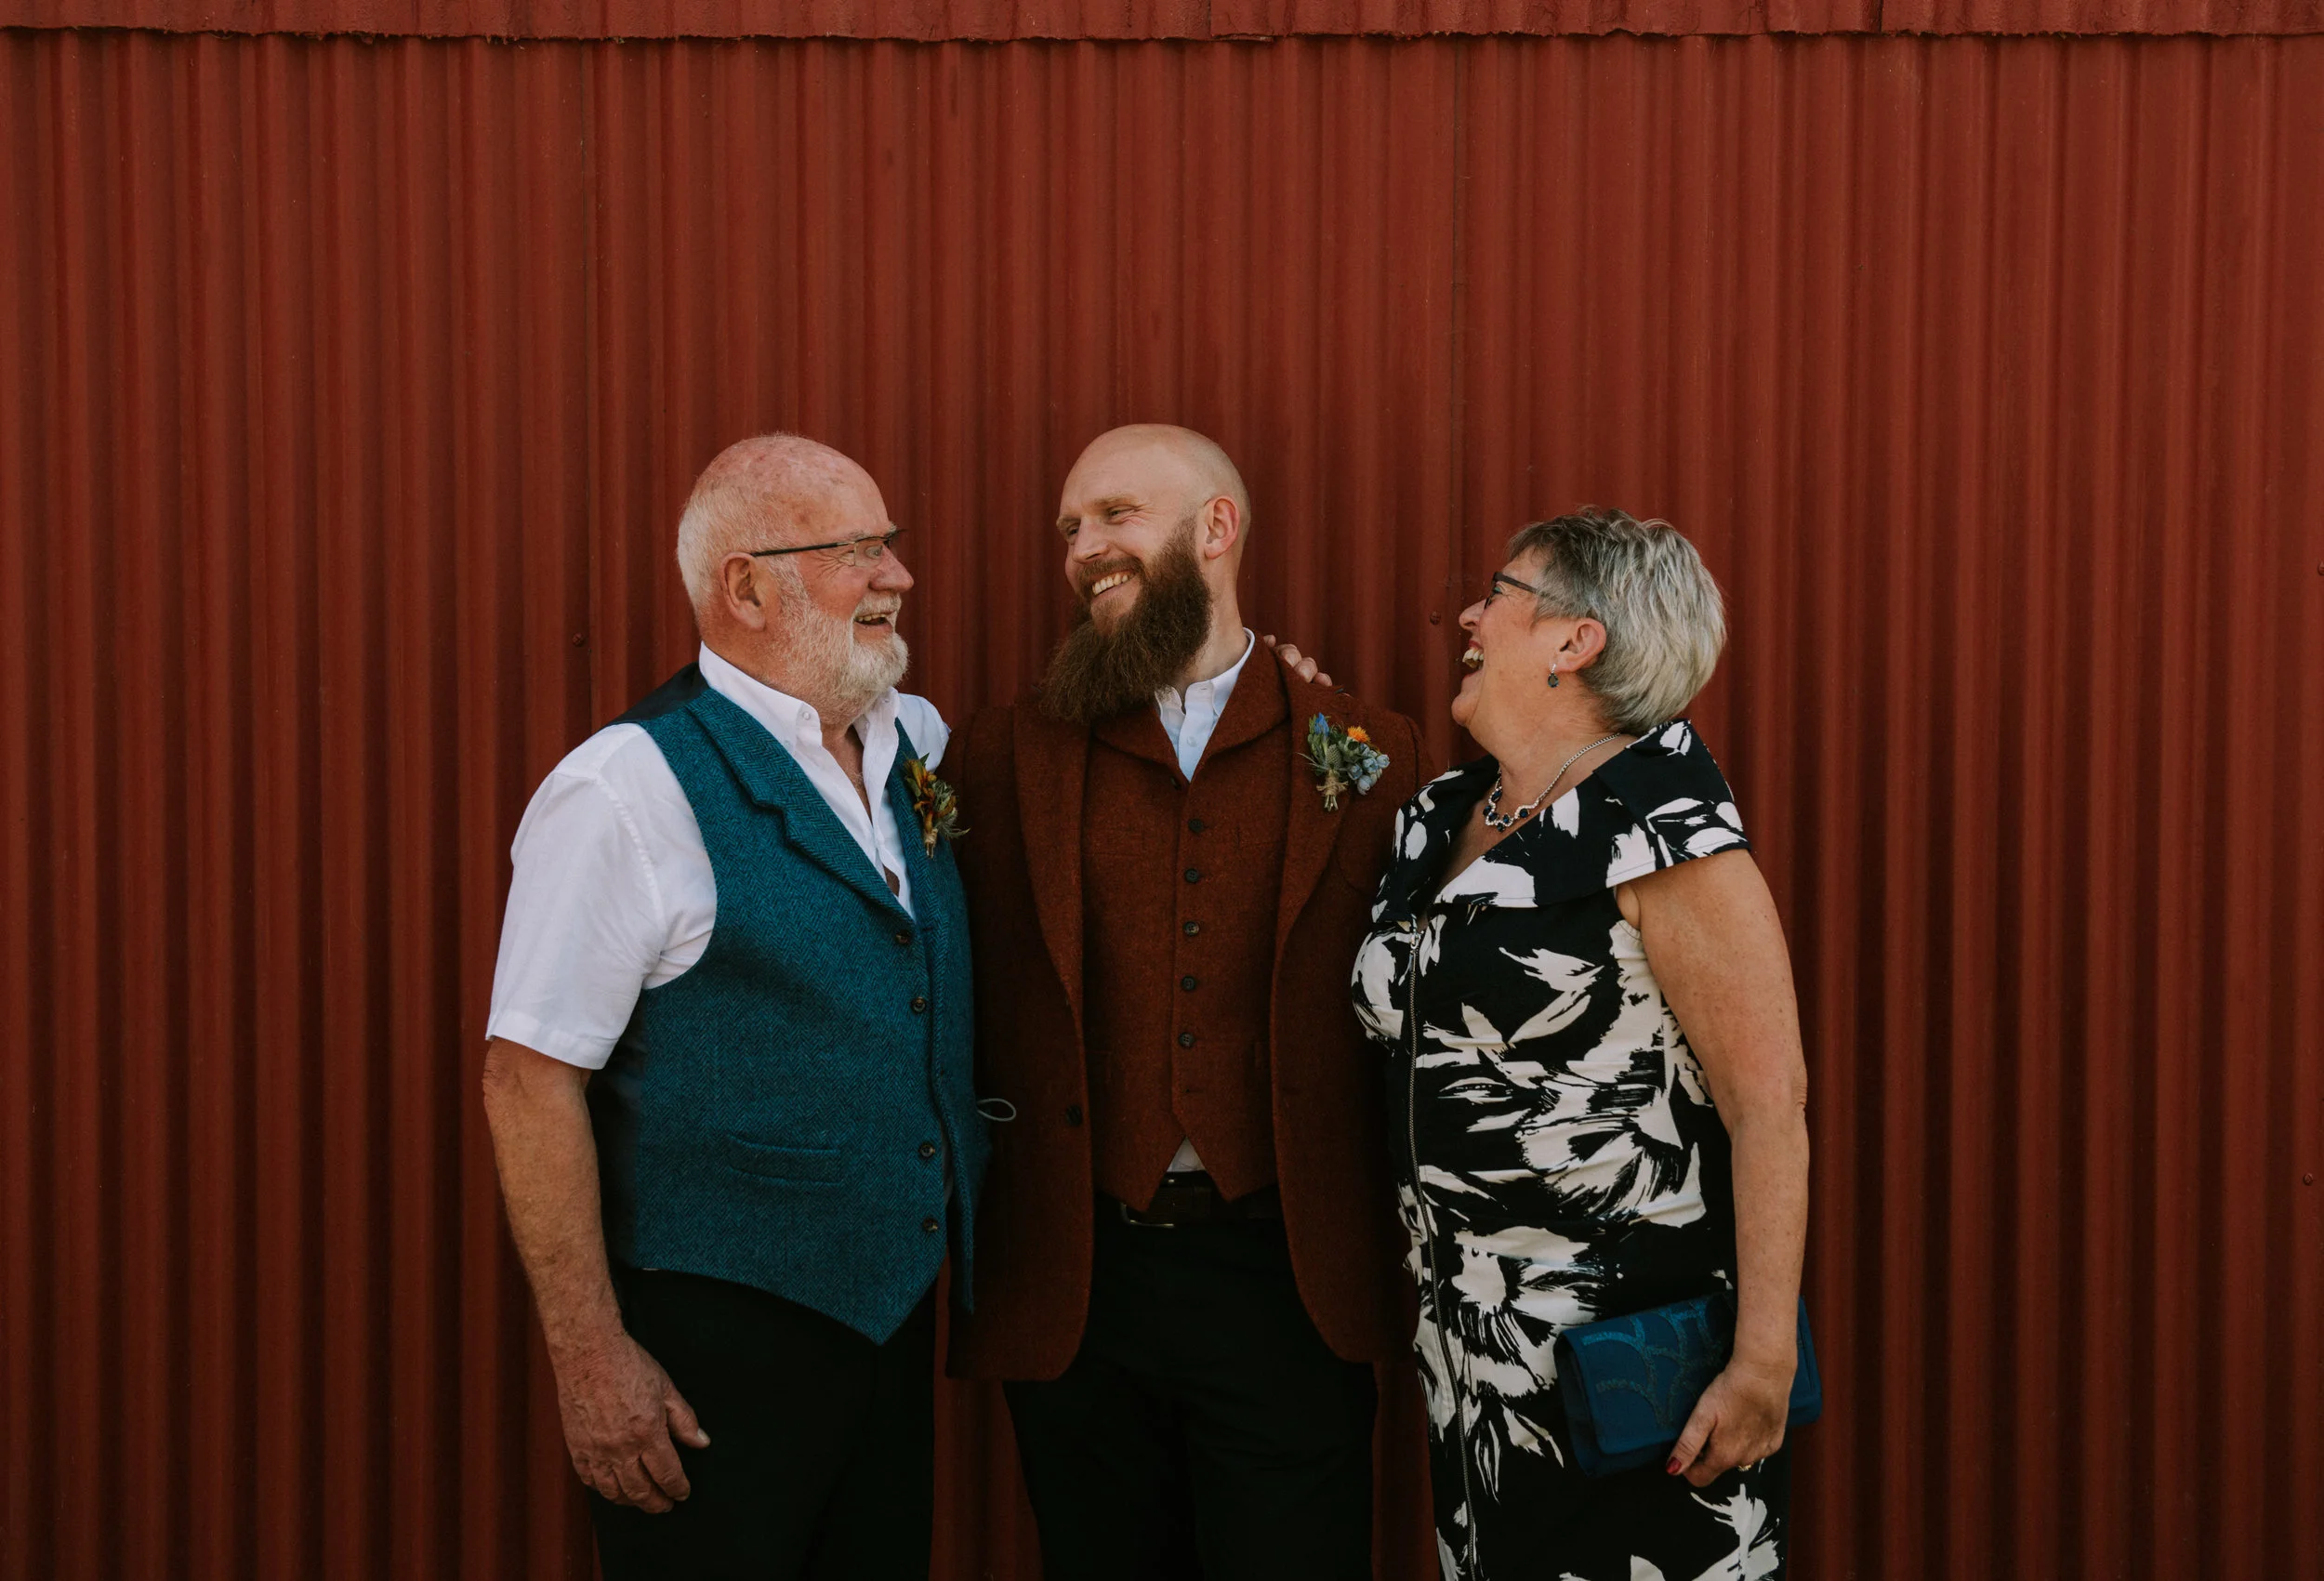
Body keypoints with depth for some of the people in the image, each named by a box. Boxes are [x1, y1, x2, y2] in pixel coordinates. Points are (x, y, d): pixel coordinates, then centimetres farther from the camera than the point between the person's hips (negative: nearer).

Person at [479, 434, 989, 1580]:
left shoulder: (916, 746, 7)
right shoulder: (631, 788, -15)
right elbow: (531, 1080, -17)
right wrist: (590, 1356, -18)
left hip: (897, 1312, 7)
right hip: (715, 1341, -7)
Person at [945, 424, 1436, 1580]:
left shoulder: (1369, 755, 2)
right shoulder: (1007, 758, 3)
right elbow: (969, 1016, 2)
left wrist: (1398, 1264, -1)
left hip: (1286, 1283, -1)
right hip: (1074, 1283, 1)